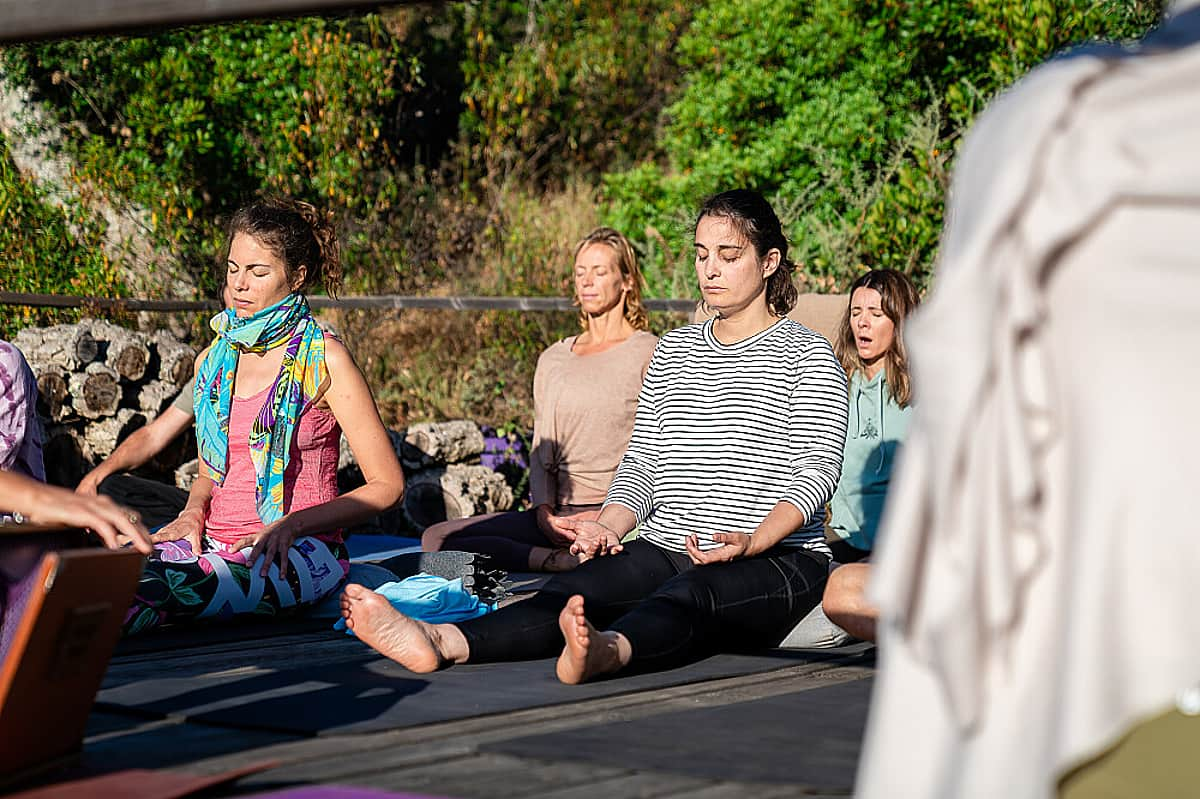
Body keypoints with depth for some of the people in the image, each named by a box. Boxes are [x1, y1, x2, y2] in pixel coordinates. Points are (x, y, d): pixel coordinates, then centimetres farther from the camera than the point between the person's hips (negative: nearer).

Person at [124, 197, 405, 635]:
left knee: (179, 584, -36)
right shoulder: (213, 361, 13)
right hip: (217, 542, 6)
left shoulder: (324, 360, -5)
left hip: (300, 550, -6)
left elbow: (387, 484, -5)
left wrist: (291, 524, -15)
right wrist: (193, 512, 2)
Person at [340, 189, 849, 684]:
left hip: (778, 560, -5)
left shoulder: (805, 354, 3)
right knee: (575, 588, -24)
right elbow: (641, 463, 16)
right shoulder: (672, 351, 19)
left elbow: (818, 468, -7)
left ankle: (607, 651, -70)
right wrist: (608, 528, -5)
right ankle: (443, 642, -48)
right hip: (666, 551, 5)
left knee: (687, 595, -39)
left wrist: (751, 543, -23)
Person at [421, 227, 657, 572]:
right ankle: (564, 560, -27)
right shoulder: (554, 359, 21)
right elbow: (541, 448, 17)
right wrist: (545, 512, -2)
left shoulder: (650, 353, 4)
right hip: (559, 514, 7)